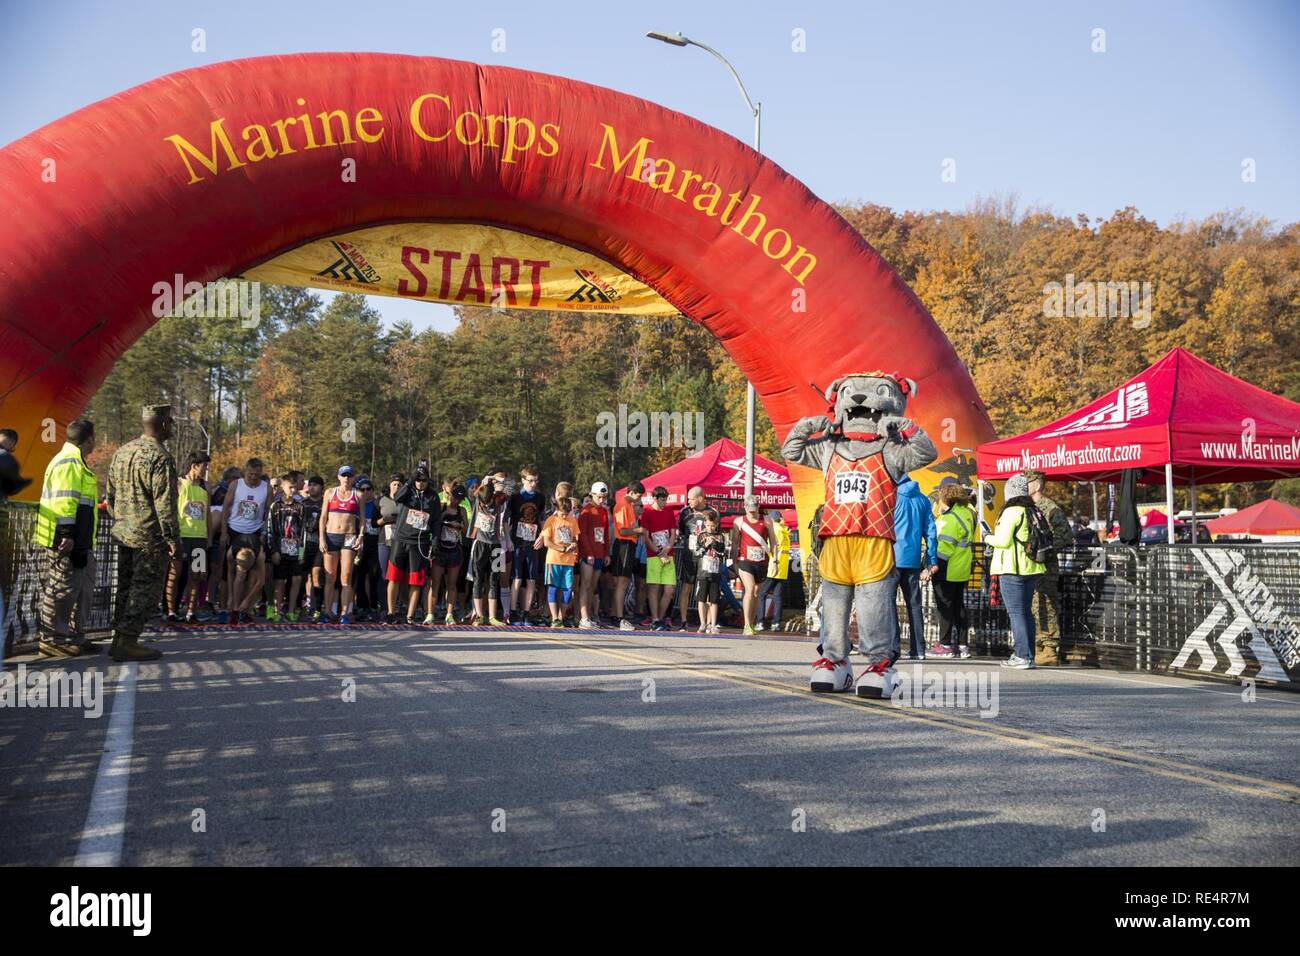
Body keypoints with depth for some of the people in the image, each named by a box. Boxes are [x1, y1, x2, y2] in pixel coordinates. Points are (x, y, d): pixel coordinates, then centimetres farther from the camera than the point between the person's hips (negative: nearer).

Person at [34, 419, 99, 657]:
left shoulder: (74, 461, 22)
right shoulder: (70, 462, -12)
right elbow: (64, 501, -20)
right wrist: (67, 535, -24)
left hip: (78, 543, 11)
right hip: (66, 543, -11)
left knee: (82, 590, 14)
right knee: (61, 591, -5)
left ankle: (75, 637, 20)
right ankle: (51, 641, 0)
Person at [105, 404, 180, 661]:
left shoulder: (122, 452, 10)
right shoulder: (160, 458, -16)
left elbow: (110, 494, 16)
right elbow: (164, 503, -18)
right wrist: (173, 538, -12)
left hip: (123, 533, 8)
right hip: (150, 537, -8)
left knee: (126, 587, 16)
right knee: (145, 590, -2)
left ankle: (119, 638, 21)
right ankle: (127, 642, -3)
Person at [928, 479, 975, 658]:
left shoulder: (949, 518, -18)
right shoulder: (967, 513, 8)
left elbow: (944, 549, -21)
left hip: (947, 572, -8)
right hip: (962, 571, 8)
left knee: (945, 607, 0)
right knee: (959, 607, 13)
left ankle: (946, 645, 3)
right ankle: (961, 645, 16)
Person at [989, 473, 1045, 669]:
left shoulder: (1011, 512, -13)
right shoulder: (1034, 512, 12)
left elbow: (1003, 541, -18)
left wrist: (988, 538, 0)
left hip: (1012, 570, -8)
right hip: (1032, 569, 8)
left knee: (1016, 612, -6)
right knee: (1026, 611, 14)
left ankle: (1023, 657, -8)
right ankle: (1027, 655, 18)